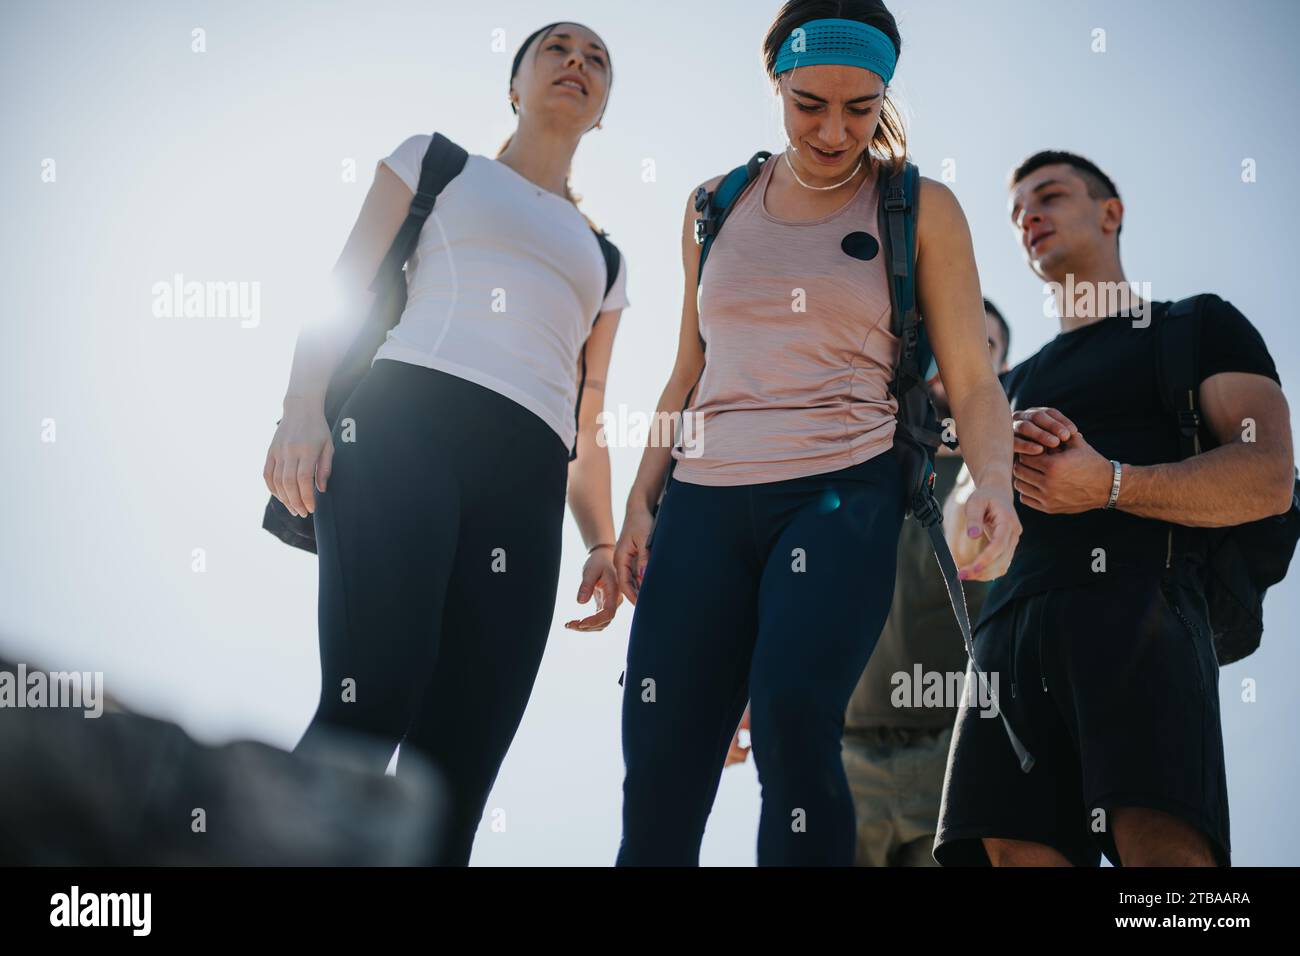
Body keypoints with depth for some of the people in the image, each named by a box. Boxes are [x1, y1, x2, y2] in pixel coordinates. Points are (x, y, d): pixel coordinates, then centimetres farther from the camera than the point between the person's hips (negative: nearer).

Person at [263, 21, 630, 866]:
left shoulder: (603, 257, 31)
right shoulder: (435, 161, 22)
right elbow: (342, 291, 9)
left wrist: (605, 543, 11)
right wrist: (302, 412, -8)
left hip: (526, 486, 4)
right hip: (403, 428, -4)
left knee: (458, 768, -5)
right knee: (369, 706, -23)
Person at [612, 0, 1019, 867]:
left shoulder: (921, 210, 5)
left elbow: (973, 379, 1)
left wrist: (993, 483, -18)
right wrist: (640, 503, 10)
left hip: (842, 495, -3)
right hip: (705, 503, 3)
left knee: (793, 716, -23)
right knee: (659, 769, -2)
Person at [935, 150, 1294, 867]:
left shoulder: (1200, 326, 19)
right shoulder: (1016, 385, 34)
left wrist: (1110, 485, -12)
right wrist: (998, 463, 4)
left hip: (1135, 598, -4)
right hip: (1014, 622, 5)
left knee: (1159, 836, -29)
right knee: (1016, 846, -15)